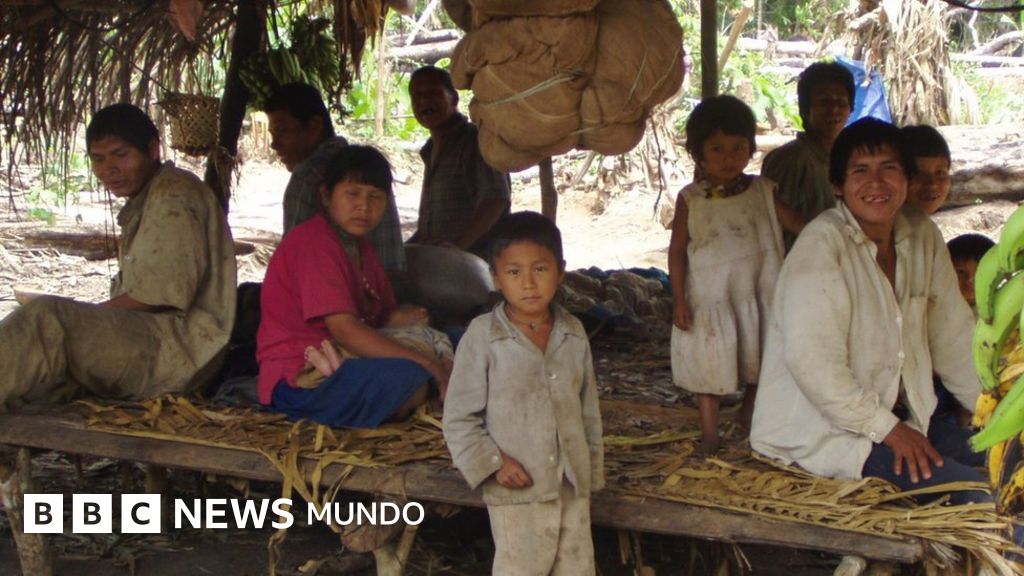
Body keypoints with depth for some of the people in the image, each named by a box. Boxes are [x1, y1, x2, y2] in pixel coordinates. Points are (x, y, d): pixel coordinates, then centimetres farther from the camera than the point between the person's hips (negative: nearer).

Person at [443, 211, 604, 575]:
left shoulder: (573, 333, 3)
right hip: (516, 491, -4)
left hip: (573, 486, 5)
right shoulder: (482, 337, -11)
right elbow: (458, 418, -8)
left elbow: (589, 409, 11)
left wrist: (593, 468, 11)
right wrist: (493, 463, -16)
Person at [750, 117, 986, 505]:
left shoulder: (922, 236, 5)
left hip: (896, 414, 8)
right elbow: (811, 361, -24)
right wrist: (886, 428, -21)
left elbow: (954, 336, 11)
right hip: (819, 429, -8)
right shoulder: (821, 245, -17)